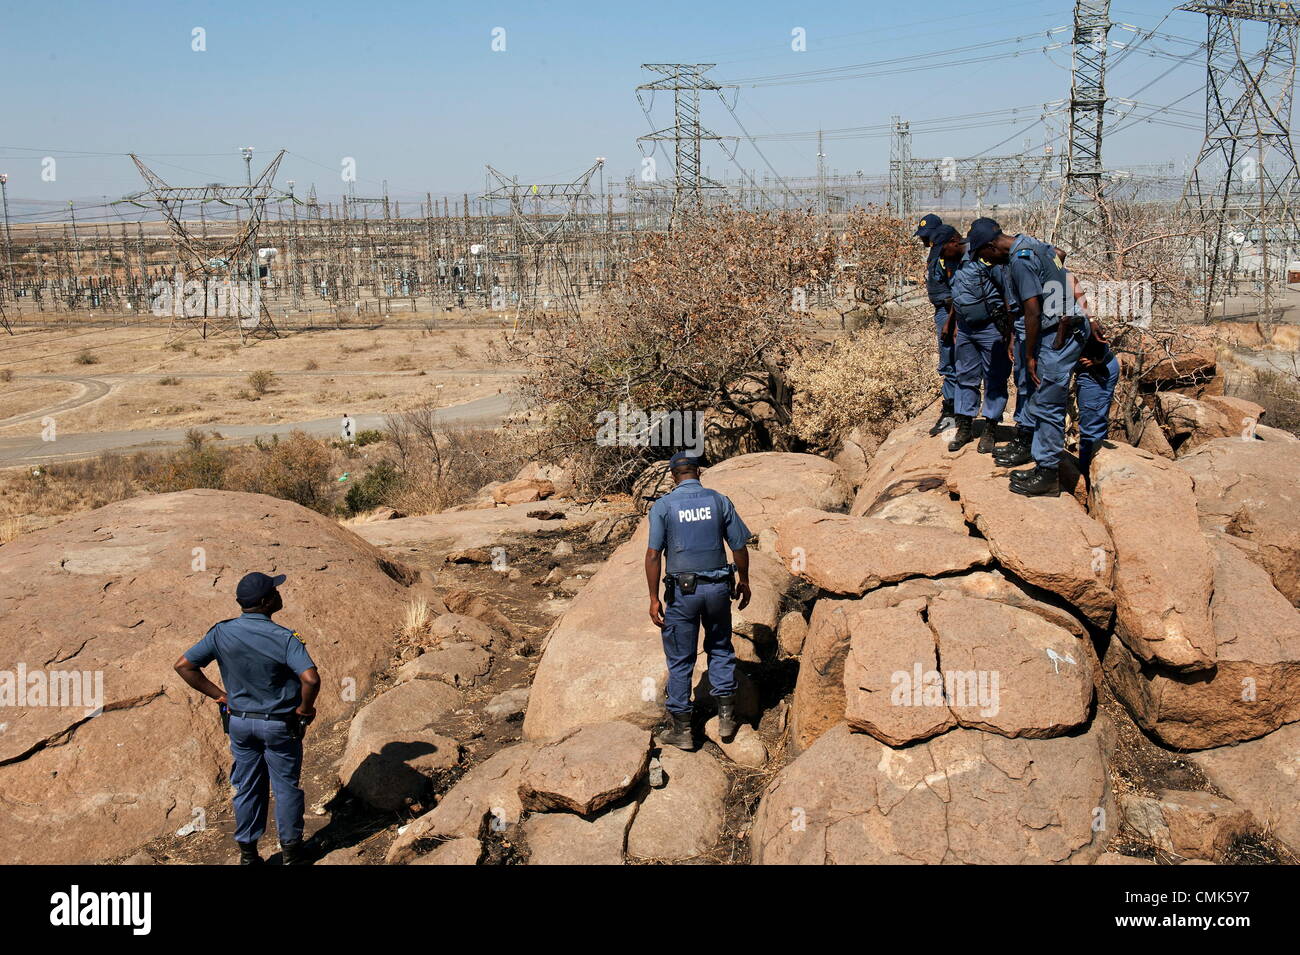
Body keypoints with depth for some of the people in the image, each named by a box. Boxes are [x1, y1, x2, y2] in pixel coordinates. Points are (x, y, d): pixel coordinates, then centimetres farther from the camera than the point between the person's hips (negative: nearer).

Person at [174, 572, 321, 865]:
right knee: (286, 786, 13)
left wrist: (219, 695, 1)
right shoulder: (284, 638, -22)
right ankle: (291, 850, 24)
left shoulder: (222, 633, -9)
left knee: (247, 787, 18)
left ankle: (247, 853, 28)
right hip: (279, 724, -4)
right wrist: (305, 708, -14)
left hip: (239, 722, 4)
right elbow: (311, 679, -34)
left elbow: (184, 665, -5)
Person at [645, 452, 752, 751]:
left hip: (682, 591, -2)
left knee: (680, 660, 9)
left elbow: (653, 555, -11)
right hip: (718, 588, 2)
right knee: (720, 649, 22)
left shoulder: (663, 506, -5)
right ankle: (726, 715, 20)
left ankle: (682, 729, 15)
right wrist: (744, 582, 18)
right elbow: (739, 547, 3)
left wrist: (654, 599, -6)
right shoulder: (719, 501, 0)